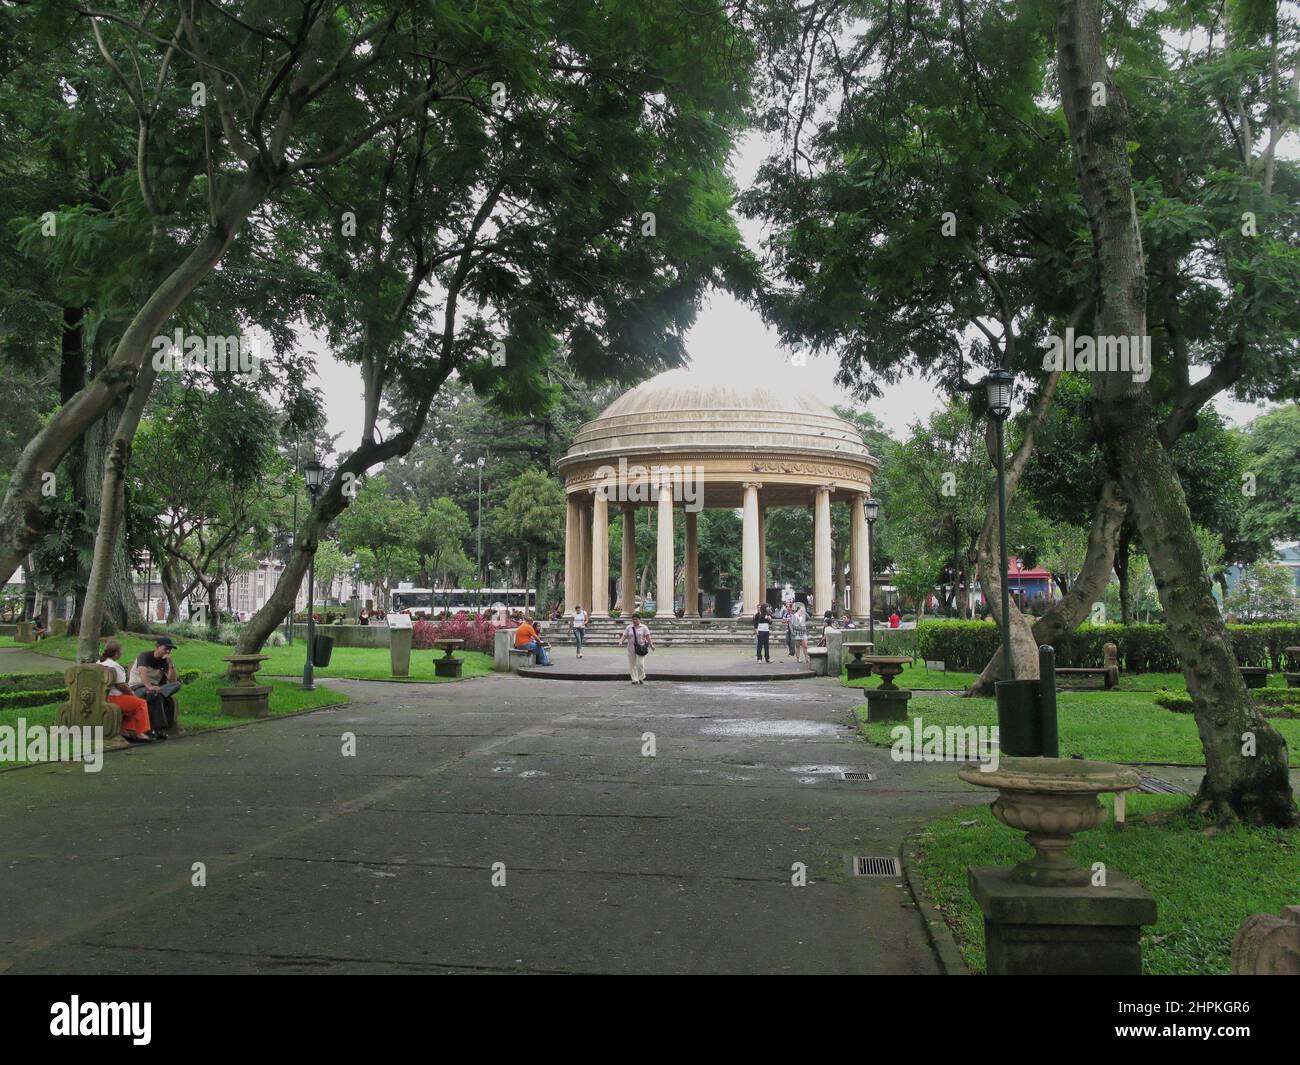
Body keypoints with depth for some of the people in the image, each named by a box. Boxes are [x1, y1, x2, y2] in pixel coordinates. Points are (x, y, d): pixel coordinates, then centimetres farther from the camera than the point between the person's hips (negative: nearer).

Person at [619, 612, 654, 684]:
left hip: (641, 648, -3)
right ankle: (635, 679, 11)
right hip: (631, 648, 3)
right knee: (632, 665, 2)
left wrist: (651, 645, -14)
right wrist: (621, 642, -15)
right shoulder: (629, 628, 9)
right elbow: (624, 636, 4)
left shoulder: (643, 627, 3)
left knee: (640, 663, -12)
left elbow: (648, 637, -3)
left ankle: (641, 678, 7)